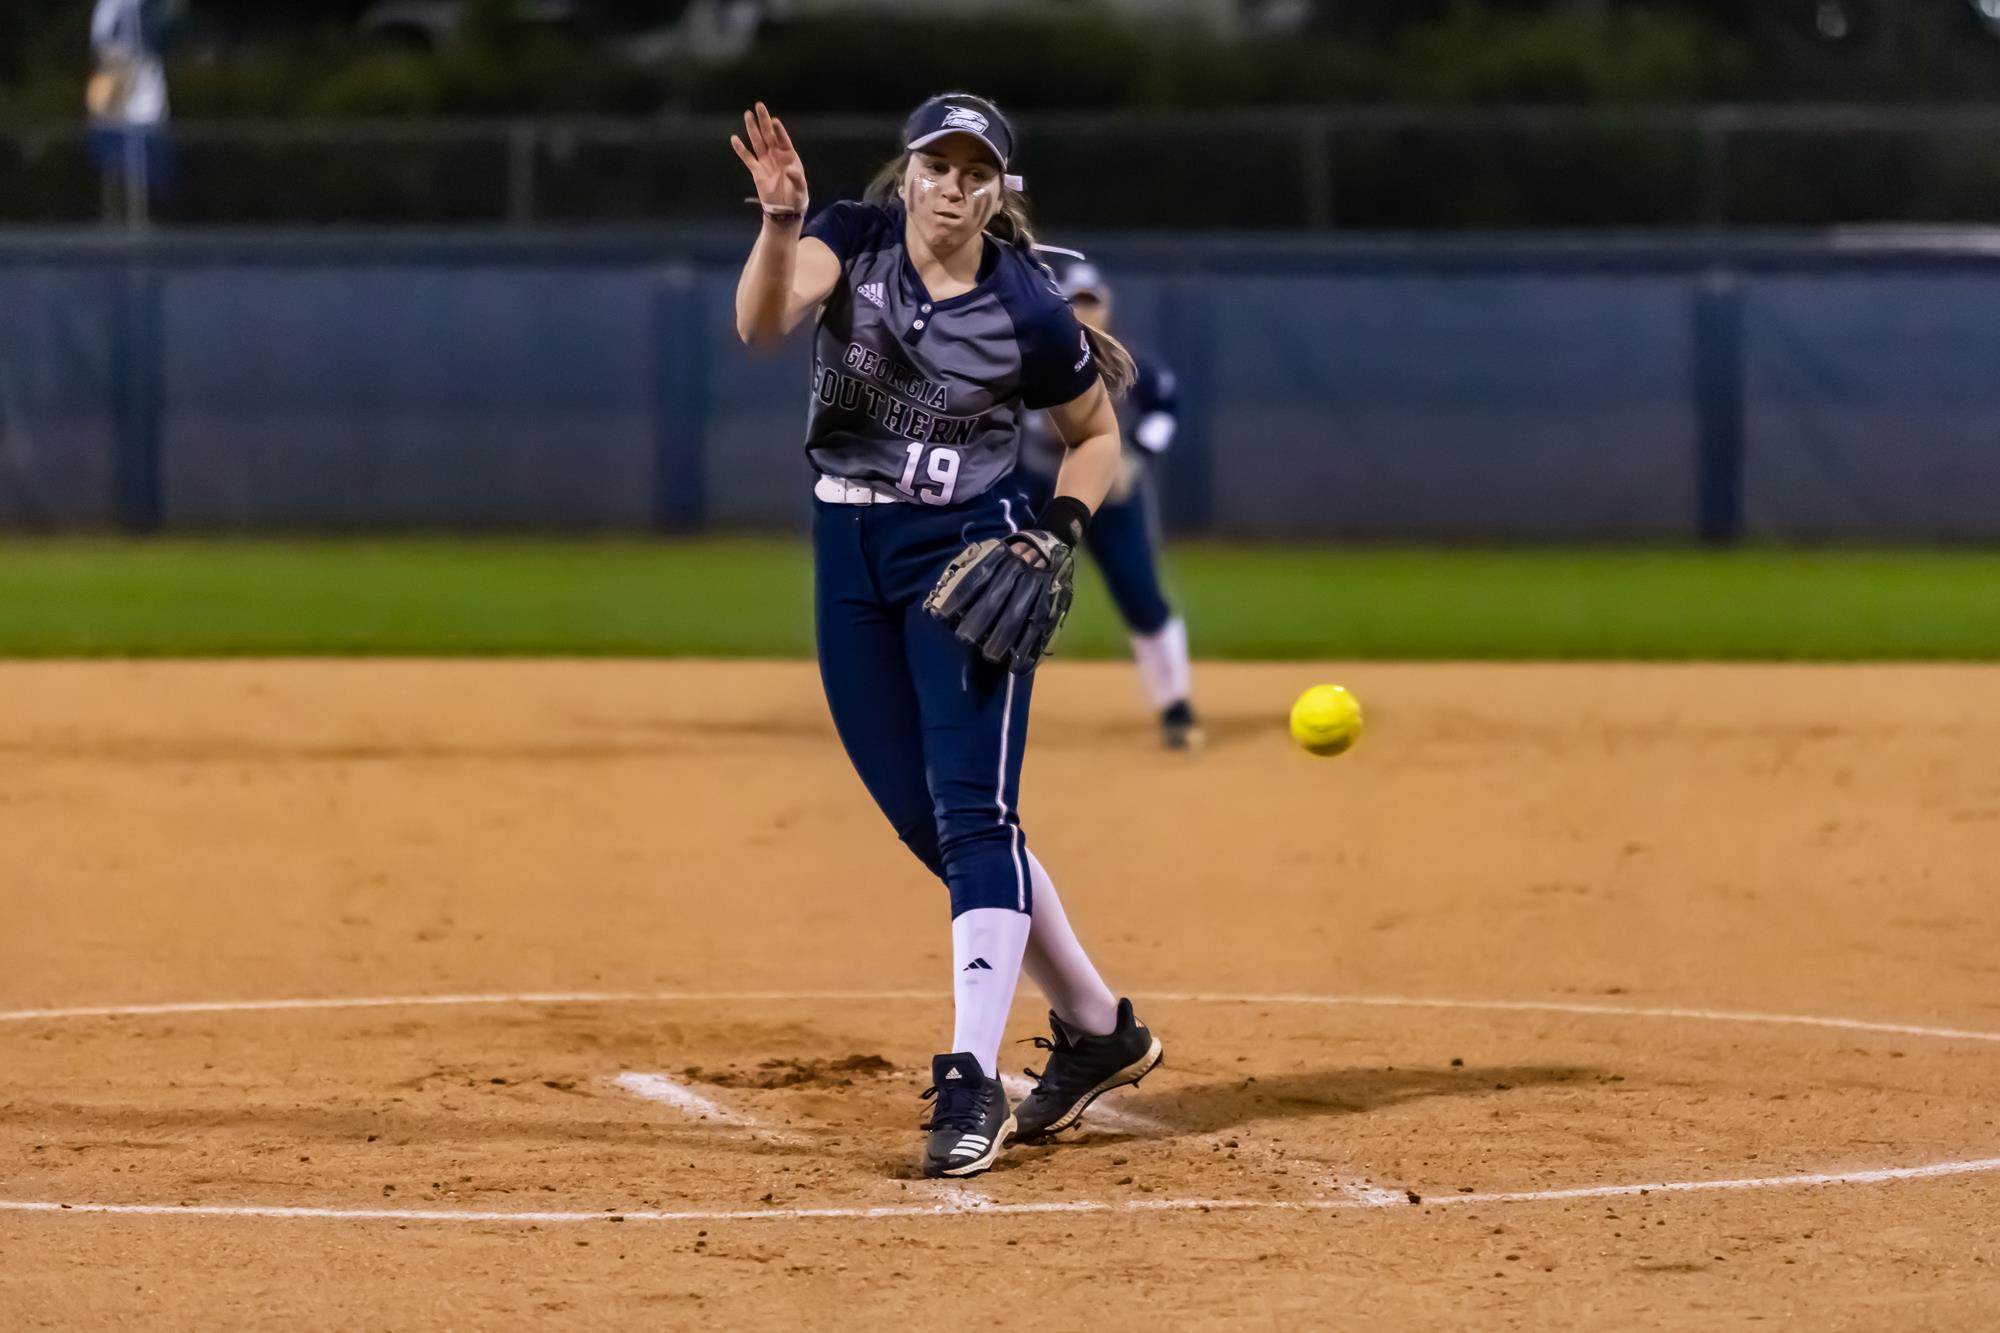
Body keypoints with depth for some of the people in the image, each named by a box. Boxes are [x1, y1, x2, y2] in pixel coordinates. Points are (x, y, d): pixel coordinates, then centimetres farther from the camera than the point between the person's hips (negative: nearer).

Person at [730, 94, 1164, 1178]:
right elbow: (762, 322, -26)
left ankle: (972, 1082, -18)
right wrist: (780, 221, -43)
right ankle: (1096, 1029, 23)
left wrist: (1054, 539, -11)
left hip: (964, 556, -4)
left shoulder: (1028, 313, -11)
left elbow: (1098, 437, 4)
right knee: (923, 822, 9)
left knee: (970, 813, -14)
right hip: (849, 558, 4)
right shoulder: (853, 241, -7)